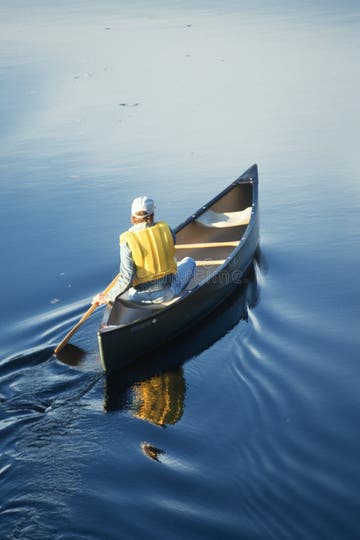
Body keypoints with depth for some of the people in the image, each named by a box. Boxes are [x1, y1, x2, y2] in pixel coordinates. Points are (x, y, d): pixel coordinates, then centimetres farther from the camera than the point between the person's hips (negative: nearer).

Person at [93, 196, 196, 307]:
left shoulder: (127, 241, -19)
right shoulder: (165, 229, -11)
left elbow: (127, 278, -22)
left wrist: (108, 298, -11)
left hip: (139, 298, 0)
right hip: (167, 293, 1)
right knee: (189, 261, 28)